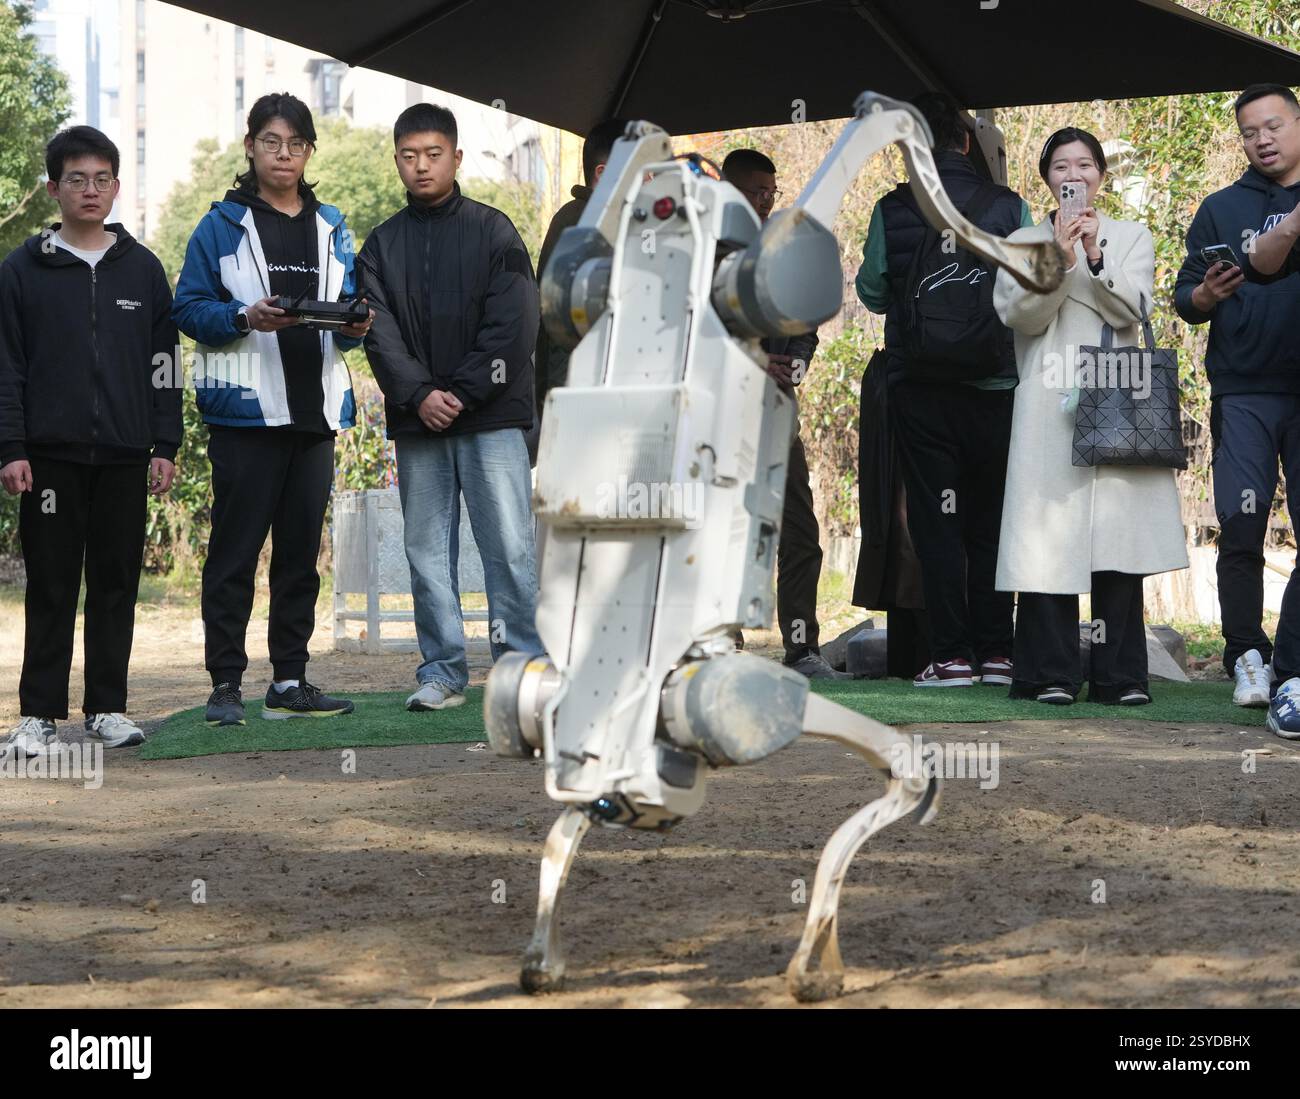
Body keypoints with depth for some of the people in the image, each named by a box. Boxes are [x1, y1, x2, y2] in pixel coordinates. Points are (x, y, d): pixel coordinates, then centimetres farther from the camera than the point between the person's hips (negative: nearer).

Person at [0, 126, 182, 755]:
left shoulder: (143, 269, 10)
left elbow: (163, 365, 10)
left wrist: (165, 447, 3)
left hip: (124, 456, 2)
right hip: (51, 455, -2)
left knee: (117, 584, 5)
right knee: (51, 587, 1)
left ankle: (108, 708, 13)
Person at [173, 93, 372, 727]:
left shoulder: (331, 228, 16)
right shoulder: (223, 225, 1)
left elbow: (347, 309, 16)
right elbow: (189, 307, -3)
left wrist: (355, 326, -6)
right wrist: (246, 318, -20)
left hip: (314, 409, 5)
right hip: (246, 409, -5)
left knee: (301, 550, 9)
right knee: (235, 550, -4)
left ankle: (290, 681, 16)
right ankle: (225, 685, 0)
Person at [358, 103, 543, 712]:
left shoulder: (493, 231, 5)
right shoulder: (381, 245, 12)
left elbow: (512, 324, -4)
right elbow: (380, 335, 3)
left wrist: (462, 392, -12)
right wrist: (419, 395, -12)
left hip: (491, 417, -3)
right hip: (416, 421, 3)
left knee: (510, 547, -7)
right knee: (427, 550, 5)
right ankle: (442, 672, 11)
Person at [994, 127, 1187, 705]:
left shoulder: (1132, 237, 16)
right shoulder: (1024, 242, 14)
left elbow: (1131, 310, 1)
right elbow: (1019, 316, -1)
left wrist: (1095, 257, -13)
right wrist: (1058, 259, -14)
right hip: (1049, 404, -1)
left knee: (1118, 535, -6)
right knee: (1052, 534, -8)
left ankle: (1119, 674, -4)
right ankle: (1052, 674, -7)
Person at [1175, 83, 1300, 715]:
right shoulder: (1222, 209, 14)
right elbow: (1184, 300, 12)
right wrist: (1206, 295, -11)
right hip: (1244, 391, 0)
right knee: (1241, 526, -8)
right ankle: (1247, 656, 2)